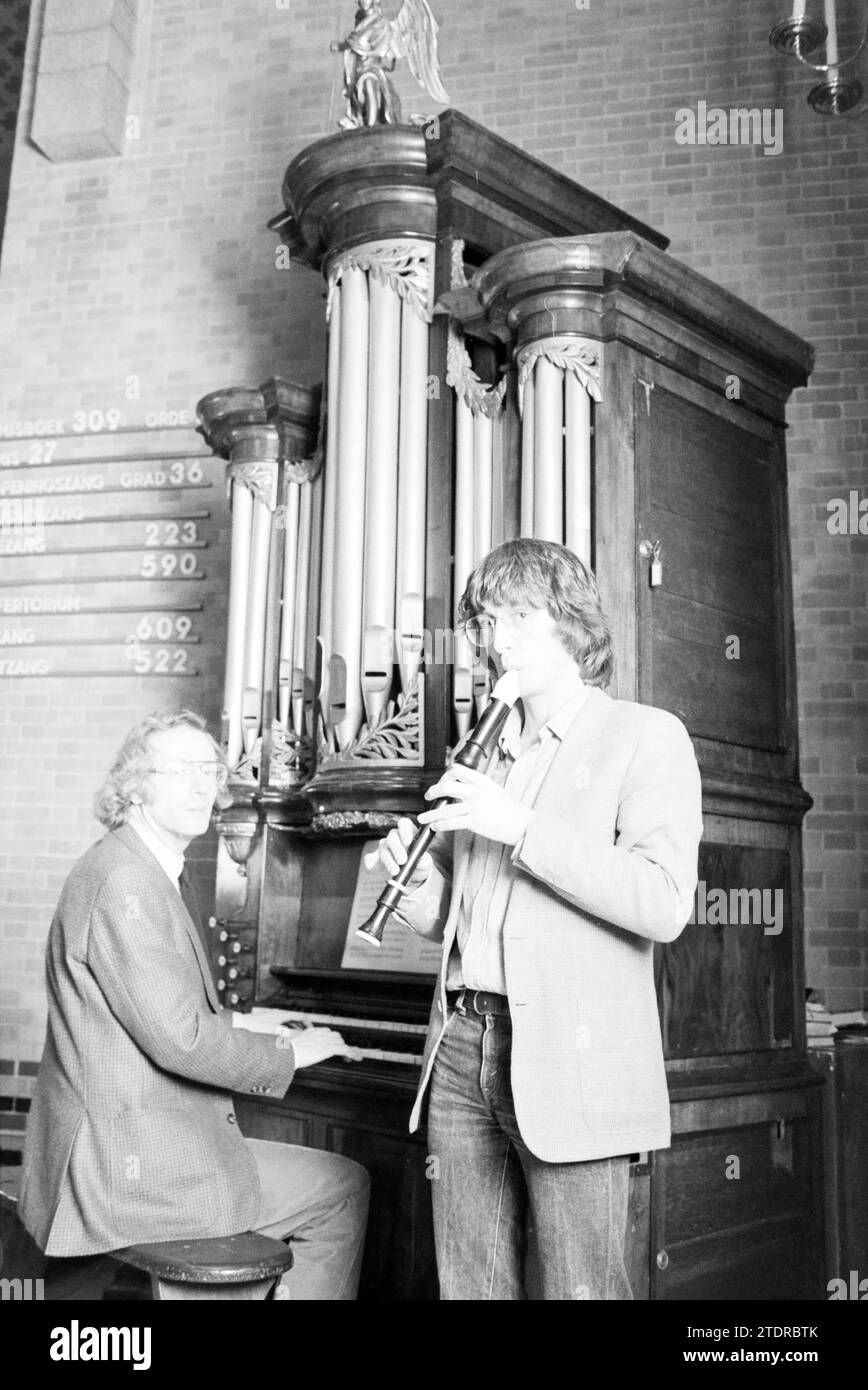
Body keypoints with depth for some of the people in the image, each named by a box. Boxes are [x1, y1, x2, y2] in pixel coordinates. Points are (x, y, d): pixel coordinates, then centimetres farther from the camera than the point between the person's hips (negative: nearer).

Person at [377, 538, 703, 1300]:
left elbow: (665, 905, -16)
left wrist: (518, 826, -20)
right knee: (468, 1283, 12)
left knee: (579, 1286, -1)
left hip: (569, 1066, -6)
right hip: (462, 1049, 6)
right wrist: (414, 876, -2)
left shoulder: (646, 737, -1)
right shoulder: (487, 751, 18)